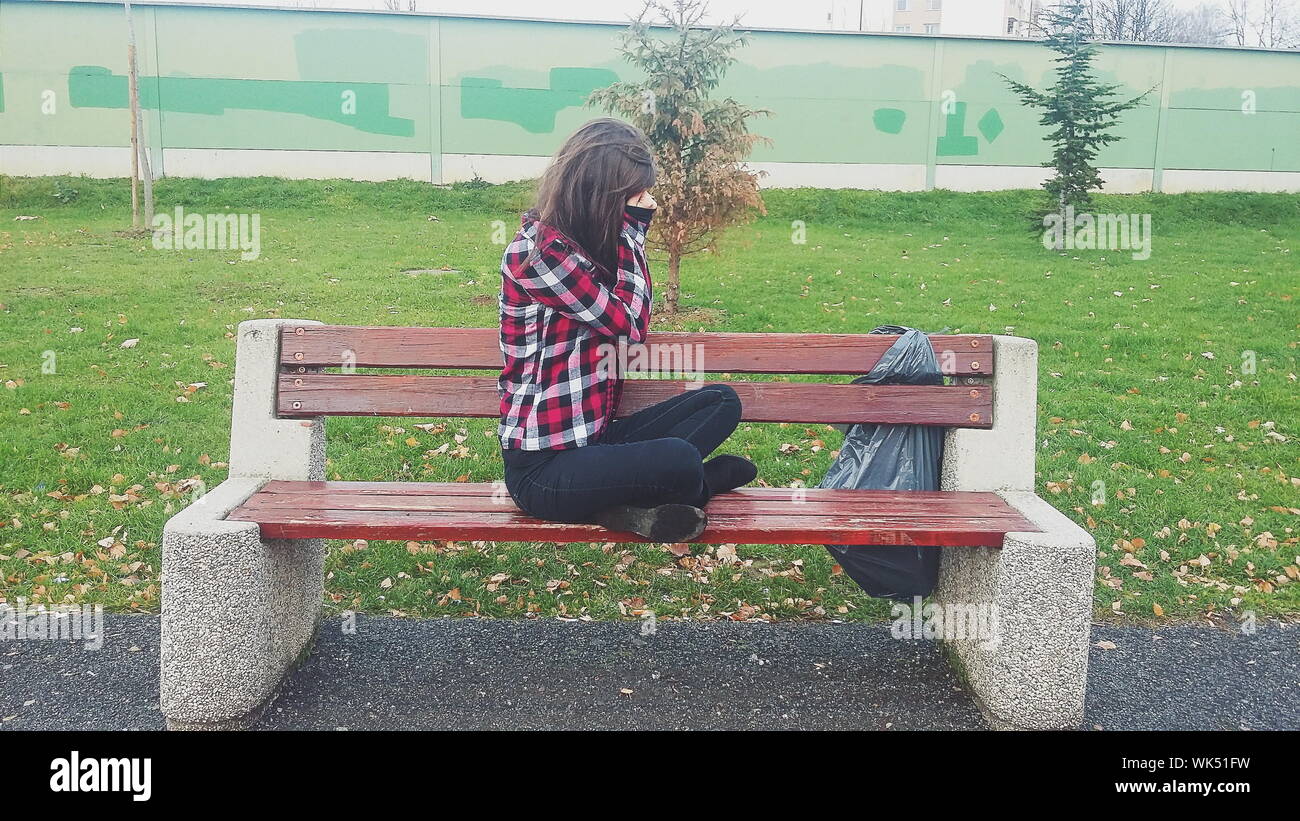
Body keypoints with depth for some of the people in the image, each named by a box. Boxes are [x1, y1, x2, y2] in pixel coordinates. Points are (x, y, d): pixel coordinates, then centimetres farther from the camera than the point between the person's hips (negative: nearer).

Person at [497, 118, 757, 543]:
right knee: (677, 459, -33)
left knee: (722, 401, 3)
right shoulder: (537, 251, -17)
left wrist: (633, 229, 5)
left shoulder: (586, 243, 10)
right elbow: (629, 323, -14)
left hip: (593, 437, 10)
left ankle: (628, 502, -11)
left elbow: (635, 322, 11)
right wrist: (632, 228, -9)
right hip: (543, 466, -10)